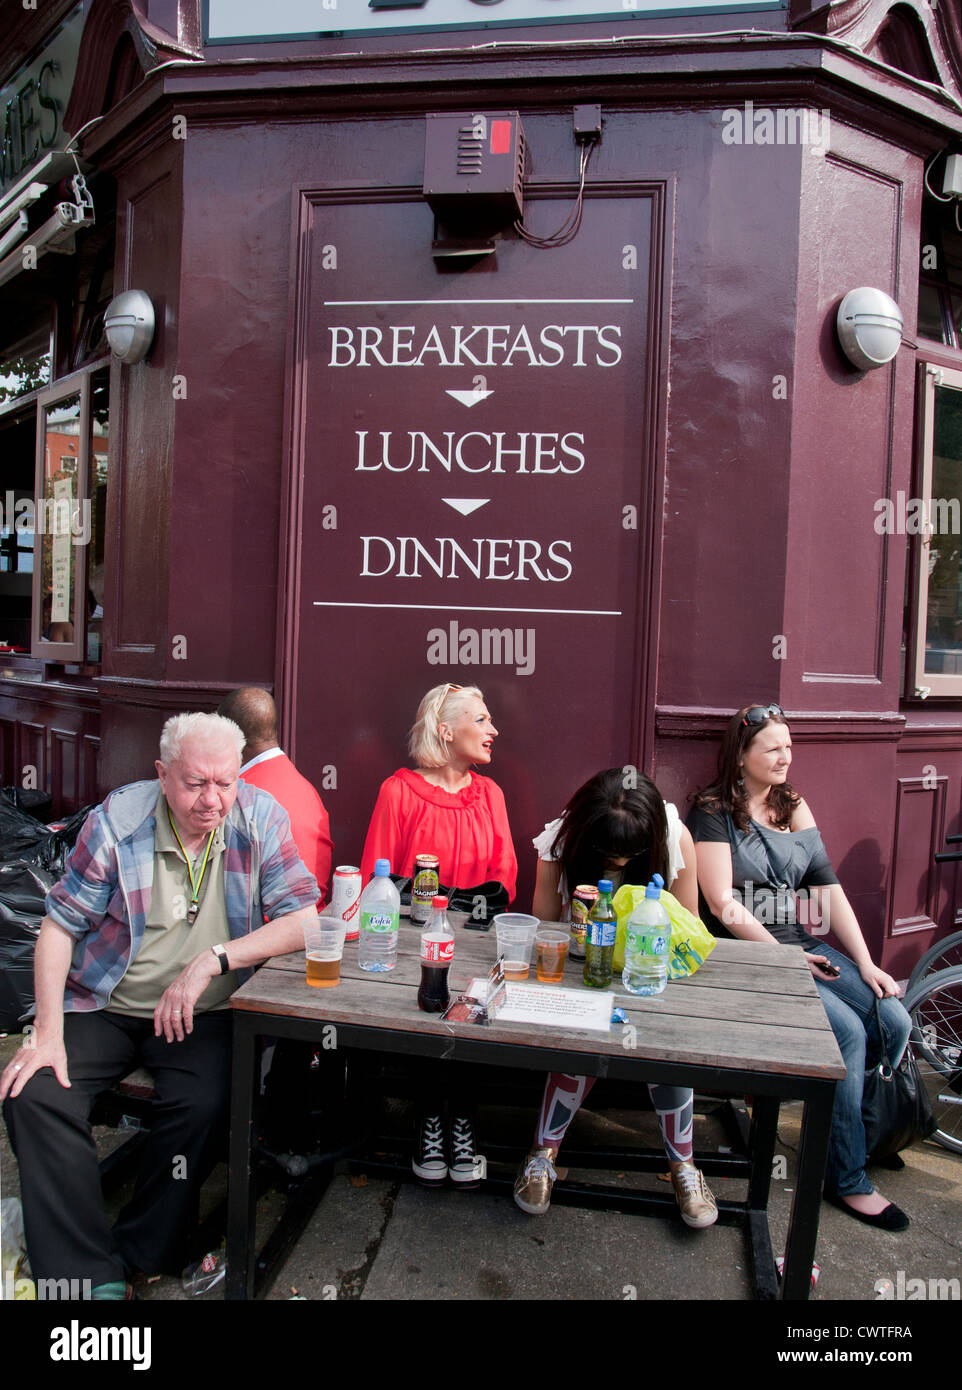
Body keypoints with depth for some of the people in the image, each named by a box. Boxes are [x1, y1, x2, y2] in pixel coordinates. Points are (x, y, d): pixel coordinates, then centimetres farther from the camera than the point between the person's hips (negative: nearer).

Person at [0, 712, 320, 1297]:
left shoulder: (261, 817, -10)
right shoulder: (118, 820, -11)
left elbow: (302, 921, -14)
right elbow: (60, 924, -4)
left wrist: (212, 959, -25)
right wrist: (48, 1032, -13)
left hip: (204, 1014, -1)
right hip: (102, 1006, 1)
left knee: (205, 1106, -25)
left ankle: (145, 1257, 1)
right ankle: (89, 1276, -7)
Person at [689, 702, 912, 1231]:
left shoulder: (793, 807, 13)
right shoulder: (713, 812, -6)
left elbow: (829, 888, 8)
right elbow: (723, 905, -12)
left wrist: (865, 963, 1)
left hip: (803, 946, 6)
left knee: (893, 1020, -13)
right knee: (849, 1031, -21)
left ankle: (875, 1130, 11)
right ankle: (847, 1177, -5)